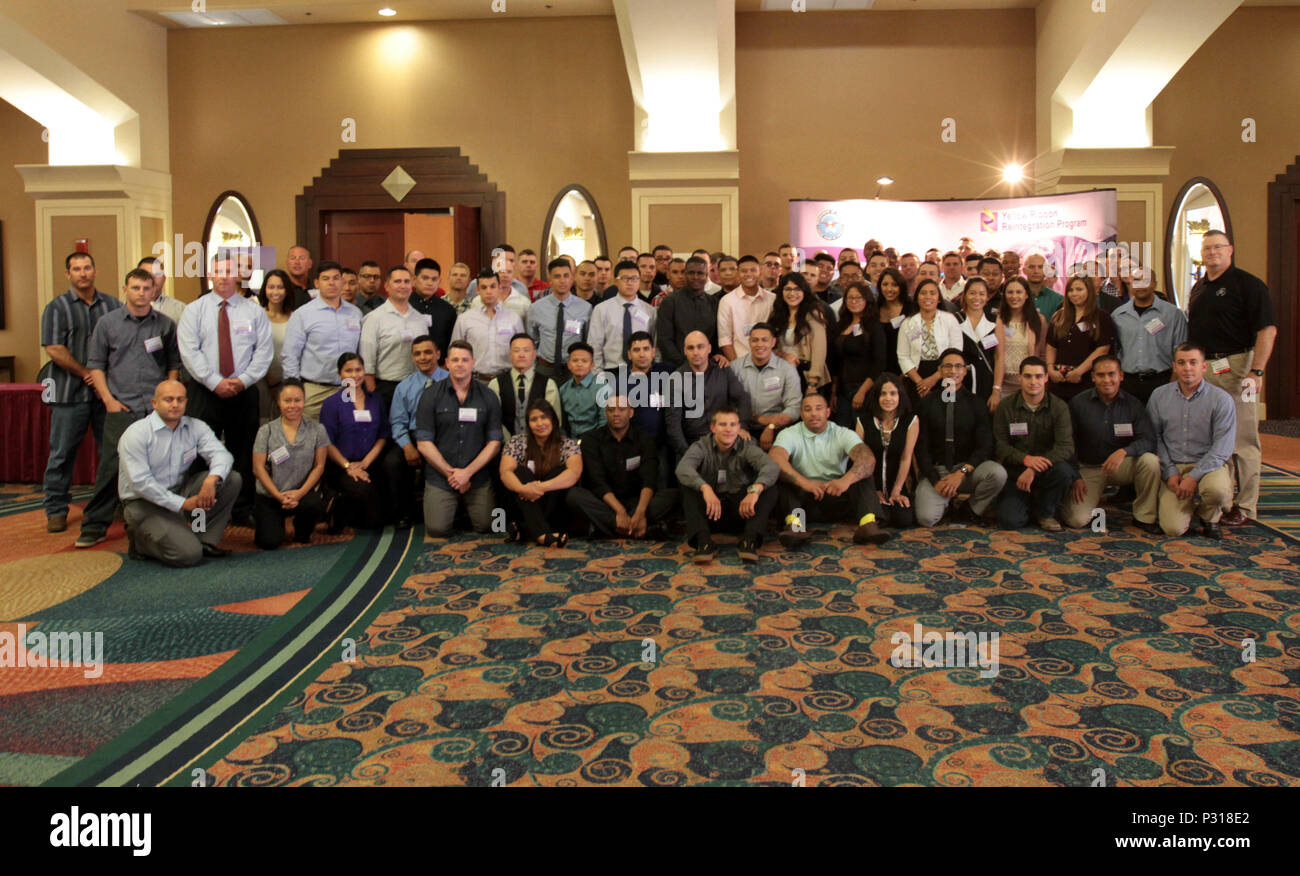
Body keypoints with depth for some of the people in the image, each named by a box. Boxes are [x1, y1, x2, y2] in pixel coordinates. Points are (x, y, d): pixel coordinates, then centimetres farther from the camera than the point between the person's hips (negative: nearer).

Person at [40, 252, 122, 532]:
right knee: (62, 453, 2)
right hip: (70, 393, -2)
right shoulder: (57, 308, 2)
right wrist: (86, 374, -9)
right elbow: (54, 350, -7)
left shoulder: (112, 305, 10)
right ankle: (56, 511, 10)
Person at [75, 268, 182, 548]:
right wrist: (108, 399, -2)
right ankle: (95, 526, 3)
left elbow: (174, 365, 15)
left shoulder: (166, 325, 10)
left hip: (157, 409, 1)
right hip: (121, 408, -1)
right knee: (111, 467, -6)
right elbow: (96, 365, 9)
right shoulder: (108, 322, 8)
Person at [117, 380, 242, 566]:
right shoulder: (136, 433, -13)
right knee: (189, 554, -23)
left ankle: (206, 540, -6)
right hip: (144, 504, -6)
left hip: (180, 491, 6)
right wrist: (183, 503, -22)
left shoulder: (195, 427, 3)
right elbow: (140, 482, -19)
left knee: (232, 479, -13)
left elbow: (221, 453, -8)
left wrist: (212, 478, -31)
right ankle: (140, 539, 7)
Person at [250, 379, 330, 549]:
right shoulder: (267, 431, 0)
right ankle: (262, 521, 23)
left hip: (303, 492, 0)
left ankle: (302, 533, 2)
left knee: (315, 504, -35)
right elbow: (258, 468, -3)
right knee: (269, 542, -17)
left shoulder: (317, 430, 1)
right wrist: (279, 496, -14)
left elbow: (319, 465, -2)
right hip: (269, 495, 0)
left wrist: (301, 492, -15)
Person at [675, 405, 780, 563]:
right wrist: (705, 488, -44)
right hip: (710, 509, 0)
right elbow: (682, 468, -25)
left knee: (769, 490, -23)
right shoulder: (702, 446, -3)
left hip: (742, 509, 0)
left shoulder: (746, 447, -3)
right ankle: (703, 541, -37)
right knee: (687, 487, -26)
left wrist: (755, 490, -44)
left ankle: (749, 540, -35)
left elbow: (771, 467, -24)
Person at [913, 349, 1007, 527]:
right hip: (935, 470, -1)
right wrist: (935, 481, -12)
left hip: (967, 468, 1)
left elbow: (984, 446, -3)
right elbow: (921, 447, 0)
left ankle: (971, 511, -2)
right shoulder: (927, 404, 3)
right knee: (926, 518, -25)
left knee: (998, 473, -31)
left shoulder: (976, 404, 4)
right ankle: (946, 499, 13)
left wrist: (961, 472, -19)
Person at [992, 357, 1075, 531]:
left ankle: (1045, 512, -4)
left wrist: (1034, 470, -26)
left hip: (1046, 469, 0)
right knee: (1010, 521, -21)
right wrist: (1026, 459, -24)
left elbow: (1066, 446, -14)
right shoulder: (1005, 407, -1)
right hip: (1015, 471, 0)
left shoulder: (1059, 407, -4)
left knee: (1064, 470, -35)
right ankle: (1028, 502, 19)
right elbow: (1000, 445, -3)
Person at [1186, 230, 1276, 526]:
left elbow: (1267, 329, -12)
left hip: (1235, 367, -7)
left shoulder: (1247, 284, -5)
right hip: (1202, 368, 7)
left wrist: (1257, 371, -20)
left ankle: (1245, 505, 3)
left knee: (1241, 439, -3)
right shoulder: (1198, 288, 17)